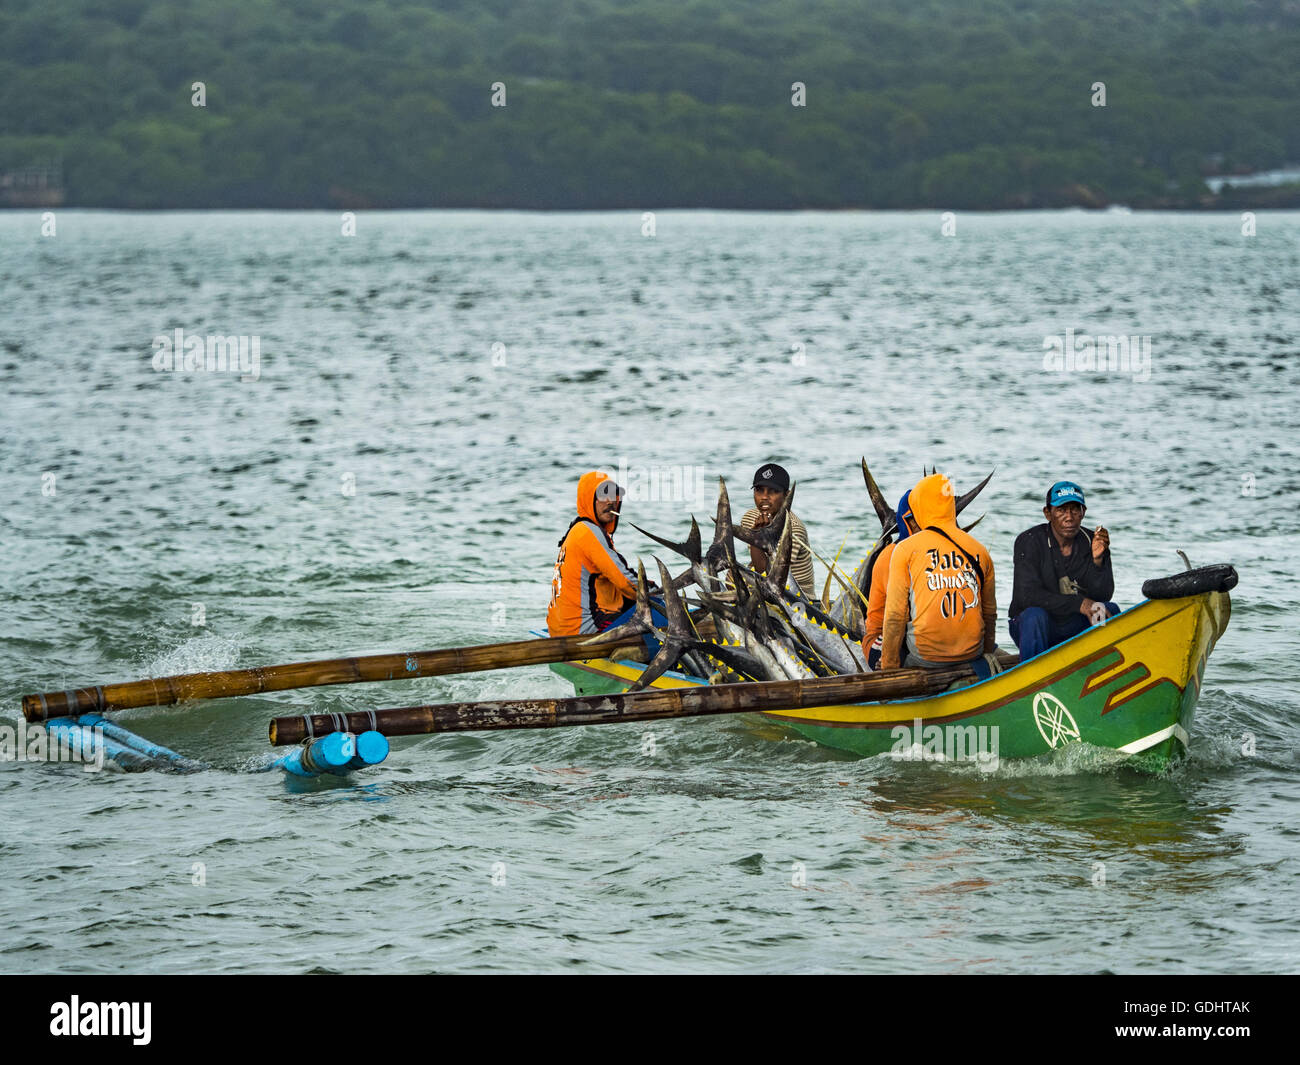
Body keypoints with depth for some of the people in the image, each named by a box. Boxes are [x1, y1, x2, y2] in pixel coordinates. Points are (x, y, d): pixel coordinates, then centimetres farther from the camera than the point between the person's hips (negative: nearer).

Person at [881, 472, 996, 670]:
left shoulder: (906, 550, -3)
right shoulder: (980, 551, 7)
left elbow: (895, 617, -5)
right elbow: (989, 614, 16)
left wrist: (889, 669, 1)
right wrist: (986, 657, 30)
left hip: (923, 657, -3)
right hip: (971, 653, 4)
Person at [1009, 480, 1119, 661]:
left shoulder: (1092, 543, -3)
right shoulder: (1029, 542, -13)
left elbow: (1102, 596, -10)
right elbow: (1027, 596, -23)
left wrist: (1097, 560, -28)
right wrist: (1078, 604, -29)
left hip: (1075, 629, 3)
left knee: (1111, 611, -20)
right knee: (1035, 615, -35)